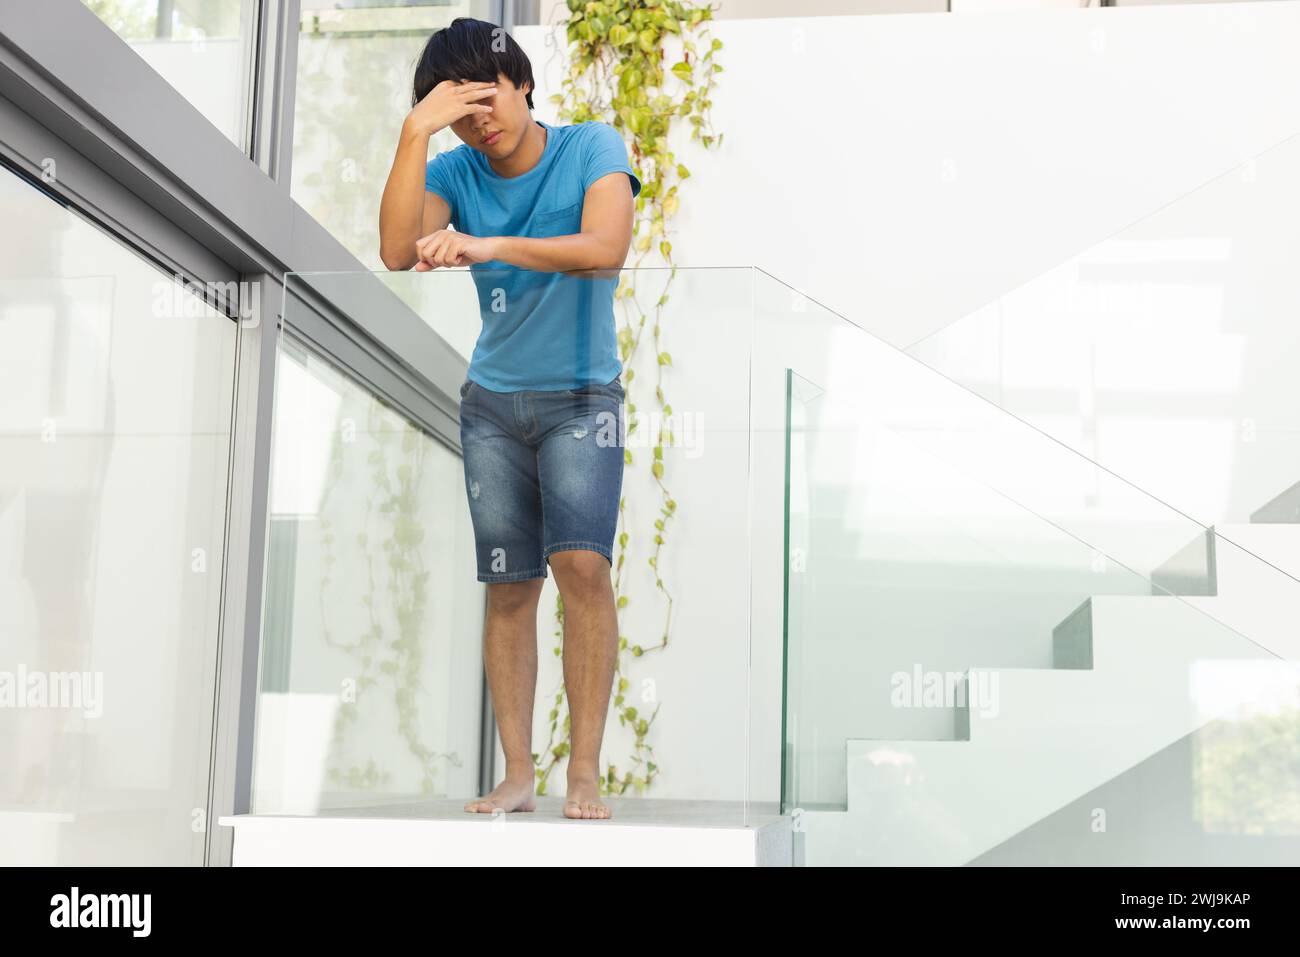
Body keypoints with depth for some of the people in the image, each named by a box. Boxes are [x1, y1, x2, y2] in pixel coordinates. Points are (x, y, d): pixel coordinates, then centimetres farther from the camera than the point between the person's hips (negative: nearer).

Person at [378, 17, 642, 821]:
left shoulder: (592, 148, -7)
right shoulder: (454, 173, 0)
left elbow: (605, 248, -24)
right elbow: (397, 252, -17)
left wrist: (489, 247, -33)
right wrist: (415, 134, -22)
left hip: (582, 397, -3)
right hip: (492, 401, 3)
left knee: (581, 561, -20)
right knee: (508, 587, 2)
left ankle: (586, 771, -14)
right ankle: (519, 775, 8)